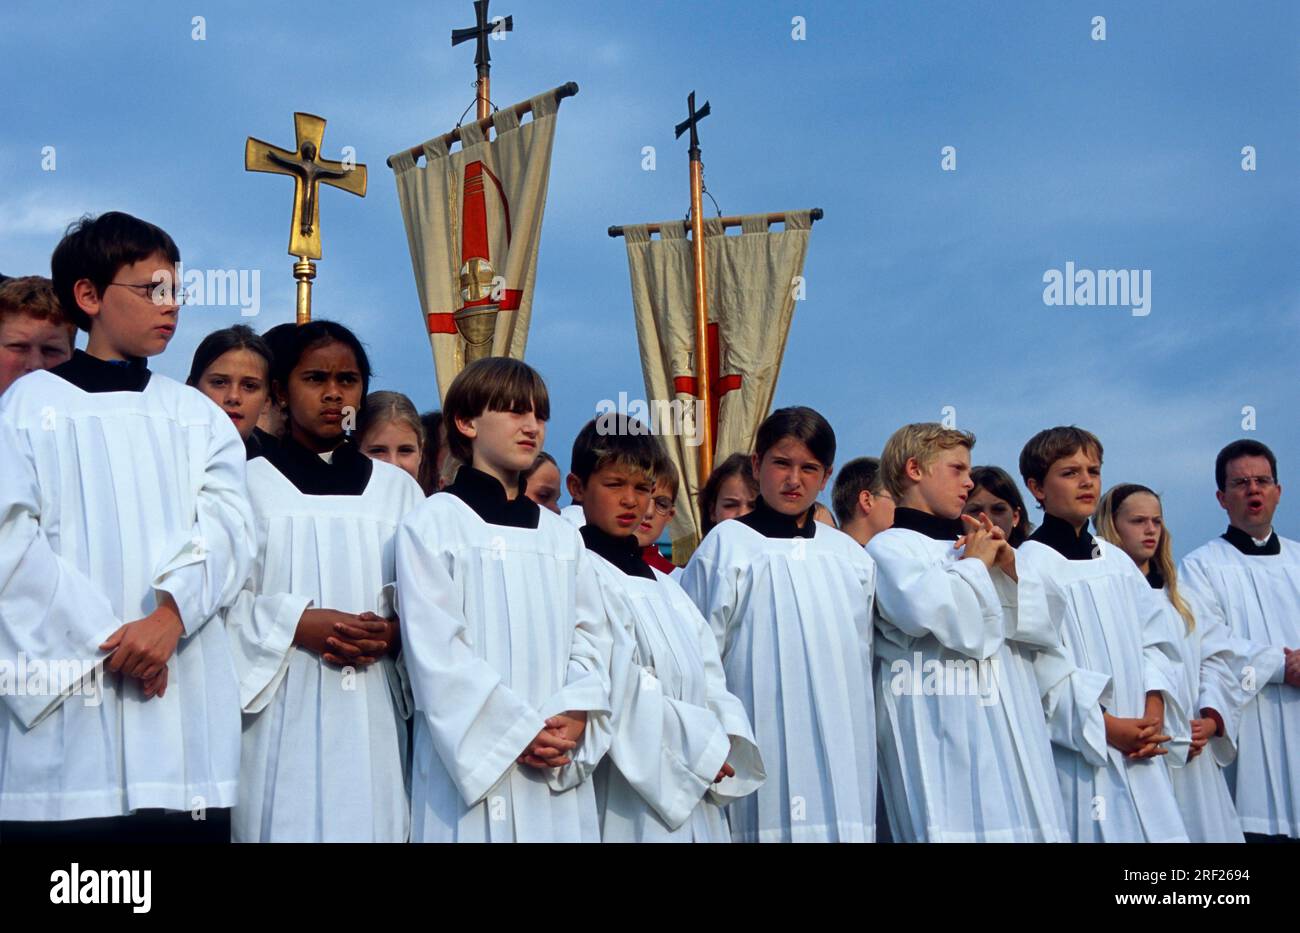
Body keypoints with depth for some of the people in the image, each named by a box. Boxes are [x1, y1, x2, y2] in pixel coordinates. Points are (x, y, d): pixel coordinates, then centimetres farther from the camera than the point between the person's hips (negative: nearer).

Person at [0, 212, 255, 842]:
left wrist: (171, 614, -17)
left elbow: (227, 528, 1)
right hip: (63, 696, -2)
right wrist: (104, 640, -11)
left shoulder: (198, 415, 16)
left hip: (183, 698, 3)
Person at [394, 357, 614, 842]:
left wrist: (575, 716, -9)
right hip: (473, 763, -5)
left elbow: (591, 639, 10)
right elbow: (435, 651, -9)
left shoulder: (561, 535, 16)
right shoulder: (433, 523, -2)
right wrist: (521, 730, -13)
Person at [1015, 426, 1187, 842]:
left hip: (1140, 751, 6)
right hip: (1079, 753, -6)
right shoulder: (1030, 563, -7)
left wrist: (1154, 710, -5)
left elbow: (1153, 640, 12)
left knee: (1152, 830, 3)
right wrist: (1106, 727, -15)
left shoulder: (1116, 560, 15)